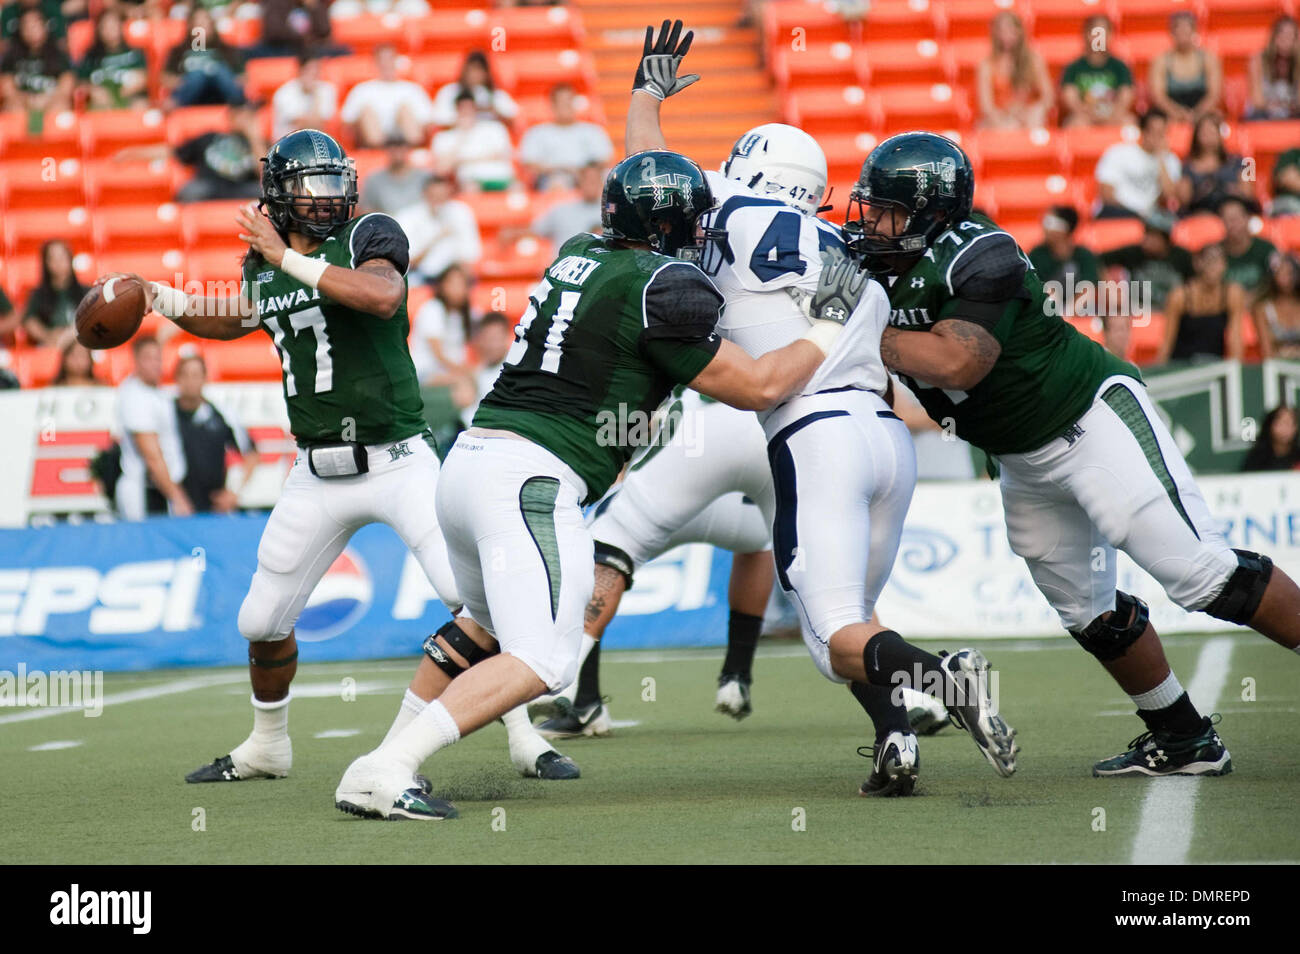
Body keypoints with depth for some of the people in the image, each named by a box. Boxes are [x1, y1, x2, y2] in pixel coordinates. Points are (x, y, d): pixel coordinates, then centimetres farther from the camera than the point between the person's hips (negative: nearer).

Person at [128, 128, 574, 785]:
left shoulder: (369, 237, -8)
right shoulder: (262, 264, 8)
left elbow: (384, 296, -32)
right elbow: (235, 319, 31)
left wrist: (289, 258, -28)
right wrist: (167, 303, 16)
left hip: (398, 463, -5)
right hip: (317, 477, 5)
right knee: (262, 623, 9)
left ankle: (523, 737, -4)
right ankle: (267, 747, 33)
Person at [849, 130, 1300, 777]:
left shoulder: (977, 260, -26)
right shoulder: (876, 266, -1)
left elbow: (955, 362, -36)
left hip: (1093, 422, -9)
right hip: (1024, 463, 9)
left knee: (1205, 577, -11)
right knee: (1089, 613, 12)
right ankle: (1184, 742, 22)